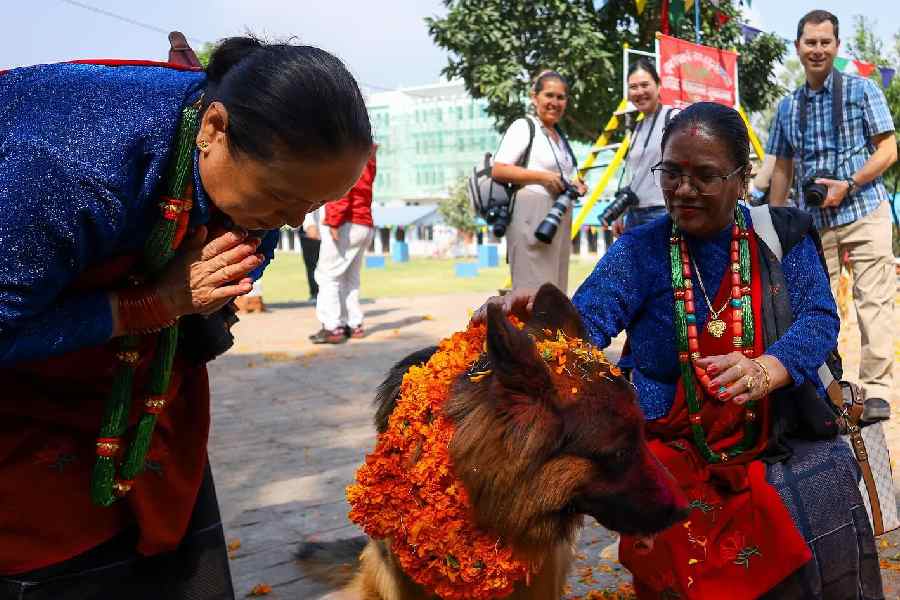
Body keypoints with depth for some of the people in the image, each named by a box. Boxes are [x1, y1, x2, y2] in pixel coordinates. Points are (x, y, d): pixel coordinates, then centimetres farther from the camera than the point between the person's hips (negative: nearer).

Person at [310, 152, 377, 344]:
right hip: (366, 226, 8)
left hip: (345, 225, -8)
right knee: (350, 278, 14)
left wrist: (333, 221, -20)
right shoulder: (368, 156, 17)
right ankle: (353, 325, 12)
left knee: (327, 275, -5)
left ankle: (333, 327, -9)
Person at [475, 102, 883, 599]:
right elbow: (586, 319, -14)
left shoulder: (784, 236, 3)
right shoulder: (640, 251, -1)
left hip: (788, 441, 2)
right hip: (676, 454, -1)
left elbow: (818, 319, -8)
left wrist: (763, 371, -30)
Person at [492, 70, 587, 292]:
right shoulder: (523, 127, -3)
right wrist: (543, 177, -17)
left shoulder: (559, 135, 23)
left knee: (556, 288, 7)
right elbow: (498, 170, -13)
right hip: (532, 214, -8)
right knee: (534, 287, -13)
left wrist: (573, 184, 11)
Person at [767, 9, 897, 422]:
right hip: (812, 220, 4)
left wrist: (847, 185, -15)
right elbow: (782, 169, 16)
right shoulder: (788, 108, 12)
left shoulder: (861, 90, 2)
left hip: (864, 212, -4)